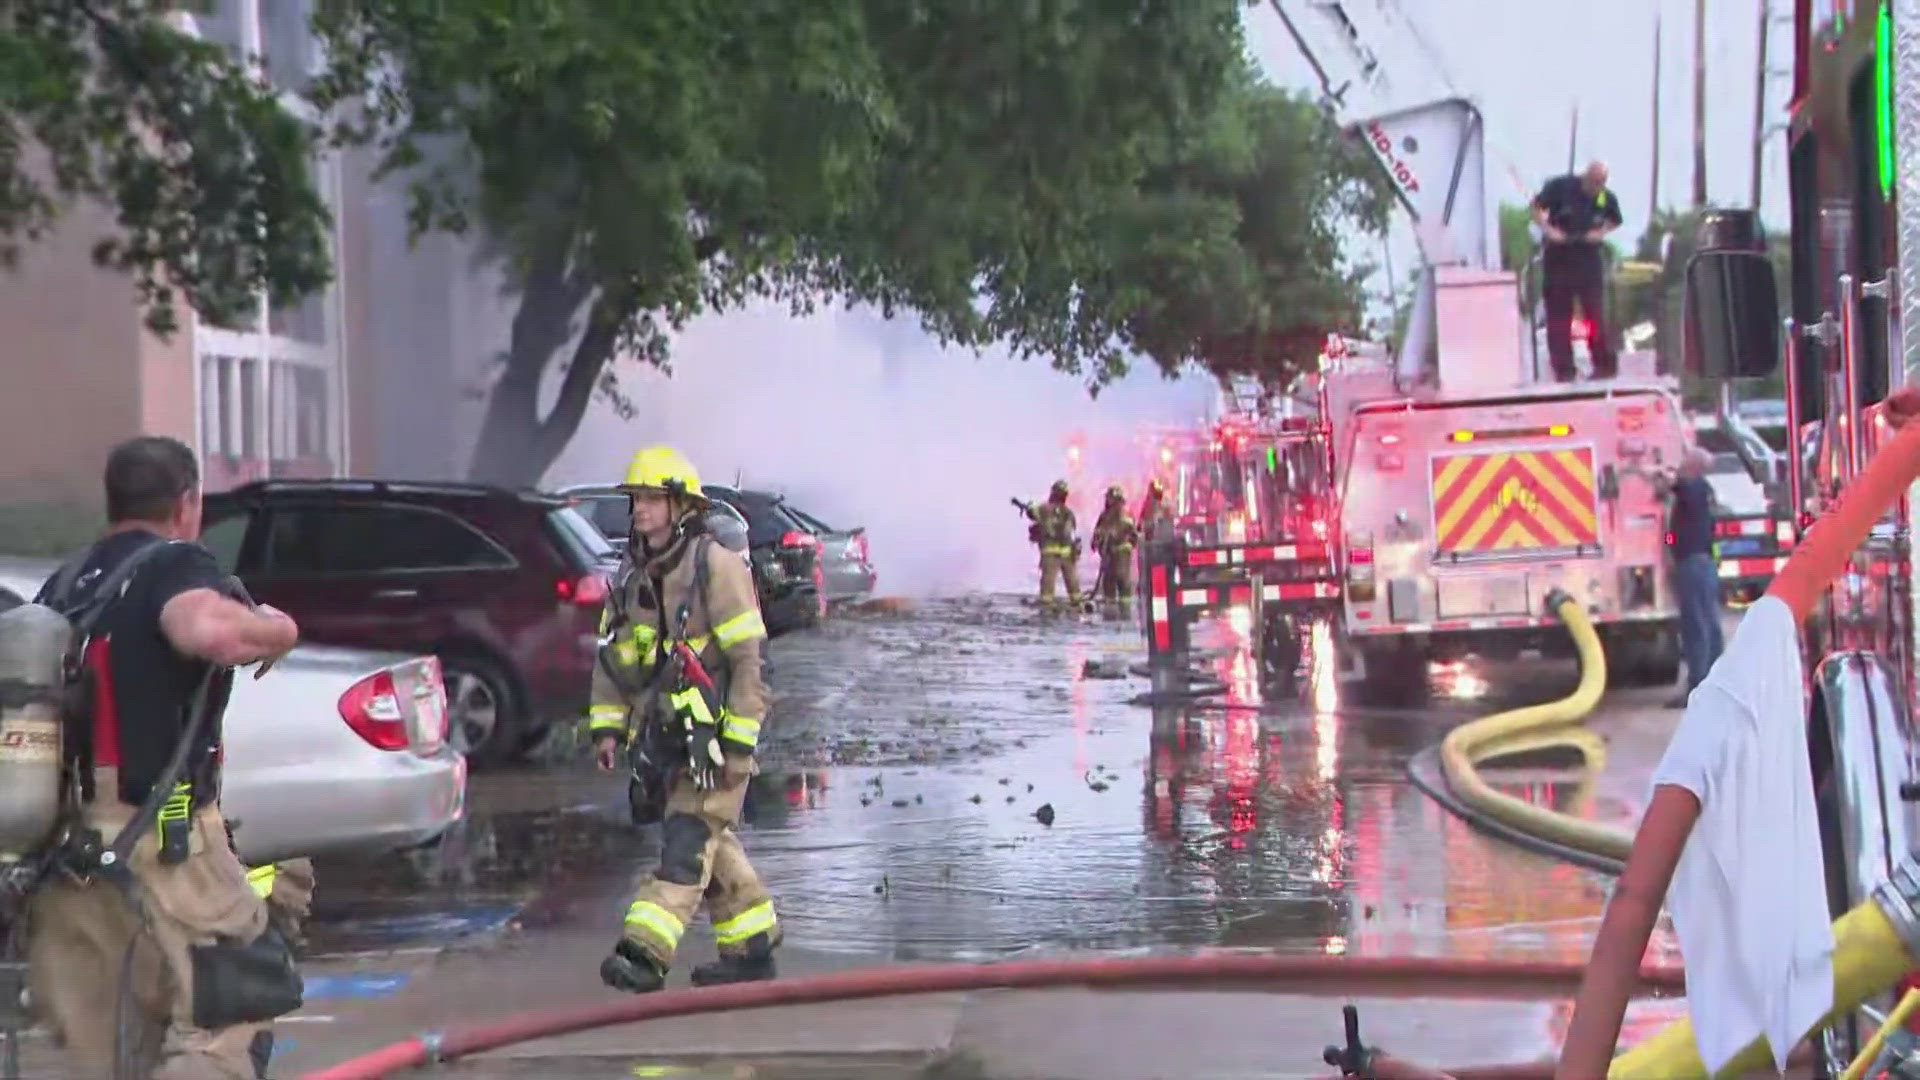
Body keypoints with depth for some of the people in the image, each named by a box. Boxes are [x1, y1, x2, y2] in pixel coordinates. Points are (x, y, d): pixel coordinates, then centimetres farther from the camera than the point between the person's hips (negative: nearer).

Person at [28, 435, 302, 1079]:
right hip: (158, 843, -7)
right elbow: (211, 630, -29)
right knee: (221, 1027, -4)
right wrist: (277, 629, -10)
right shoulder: (174, 567, -7)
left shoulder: (64, 585, 18)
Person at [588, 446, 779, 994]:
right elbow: (612, 656, 17)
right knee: (713, 846, 13)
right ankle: (753, 949, 24)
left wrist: (739, 744, -17)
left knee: (687, 843, -14)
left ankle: (644, 954, -24)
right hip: (667, 737, 8)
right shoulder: (632, 574, 11)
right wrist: (606, 726, 8)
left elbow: (748, 661, -15)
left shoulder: (717, 568, -12)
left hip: (716, 736, -8)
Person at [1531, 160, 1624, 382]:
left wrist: (1602, 232, -5)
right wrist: (1548, 229, -18)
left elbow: (1614, 221, 15)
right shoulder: (1560, 187, -10)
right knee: (1558, 314, 2)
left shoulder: (1606, 198, -3)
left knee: (1597, 313, -2)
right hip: (1559, 258, -1)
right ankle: (1563, 369, 9)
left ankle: (1605, 365, 6)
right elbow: (1537, 207, -4)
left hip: (1589, 257, 1)